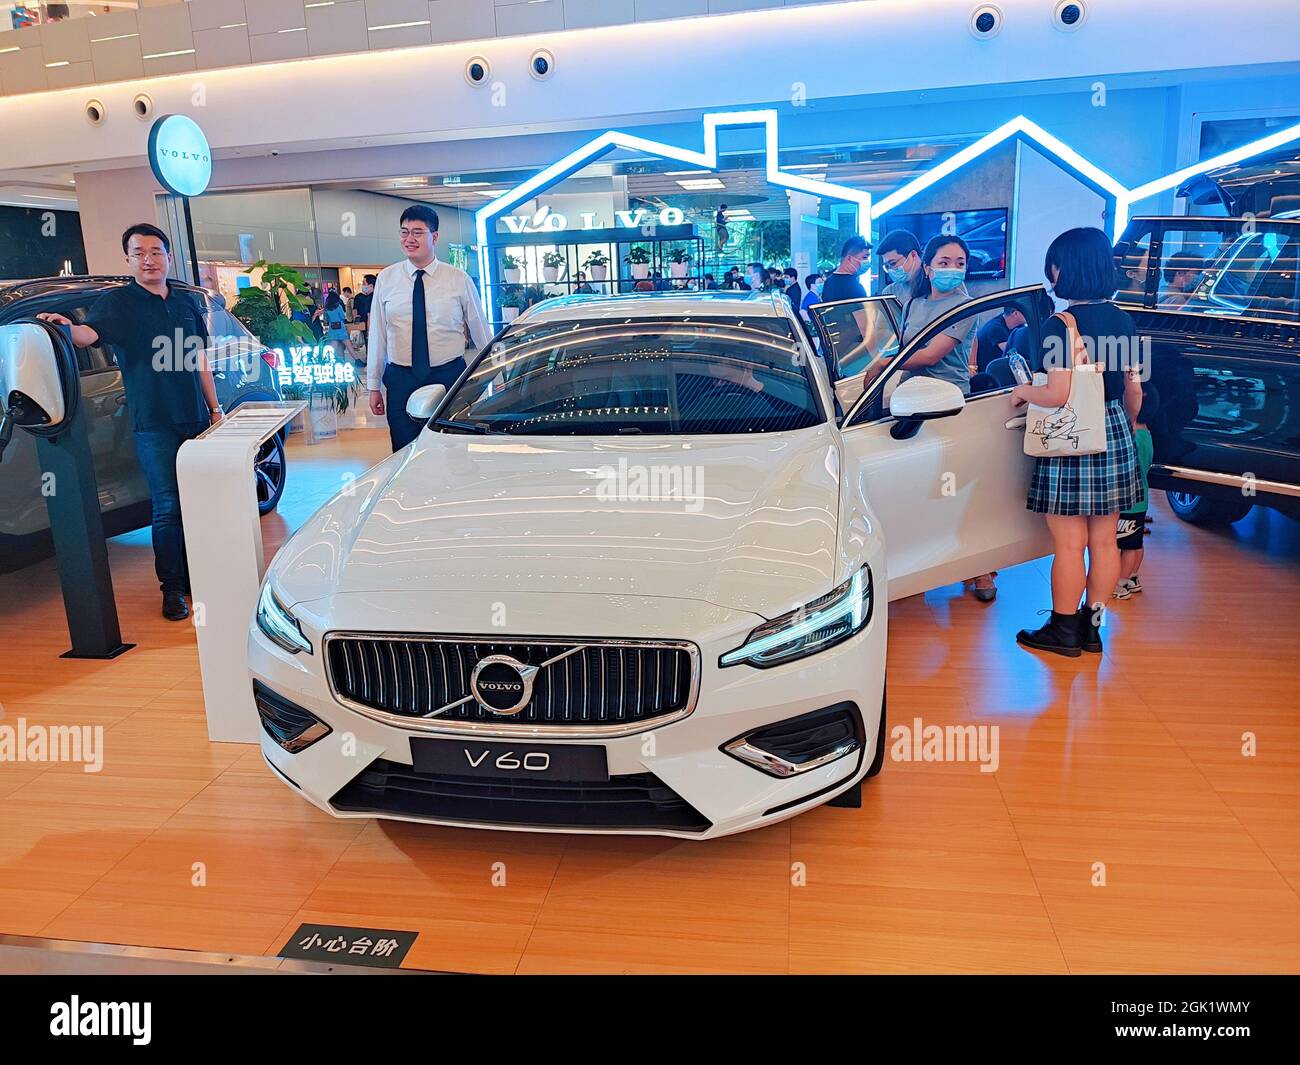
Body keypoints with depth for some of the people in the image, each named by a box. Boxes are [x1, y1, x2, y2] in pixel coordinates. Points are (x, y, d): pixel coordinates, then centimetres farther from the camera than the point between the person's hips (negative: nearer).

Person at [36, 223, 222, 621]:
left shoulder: (187, 302, 13)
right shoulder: (117, 302, -1)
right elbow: (90, 332, -20)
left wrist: (214, 408, 15)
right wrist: (69, 329, -43)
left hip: (195, 419, 4)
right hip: (153, 424, -4)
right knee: (167, 508, -5)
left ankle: (197, 576, 22)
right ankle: (172, 587, 6)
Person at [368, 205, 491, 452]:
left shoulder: (459, 279, 1)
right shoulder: (386, 279, 4)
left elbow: (481, 332, 5)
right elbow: (377, 334, 6)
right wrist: (373, 386, 6)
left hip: (450, 376, -1)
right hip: (400, 380, 1)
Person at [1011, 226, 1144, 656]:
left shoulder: (1060, 323, -15)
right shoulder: (1123, 321, 6)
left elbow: (1058, 394, -21)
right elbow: (1133, 389, 11)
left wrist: (1023, 391, -2)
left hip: (1070, 442, -7)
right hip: (1115, 436, 7)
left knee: (1069, 544, 3)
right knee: (1104, 540, 12)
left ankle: (1064, 630, 14)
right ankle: (1092, 626, 23)